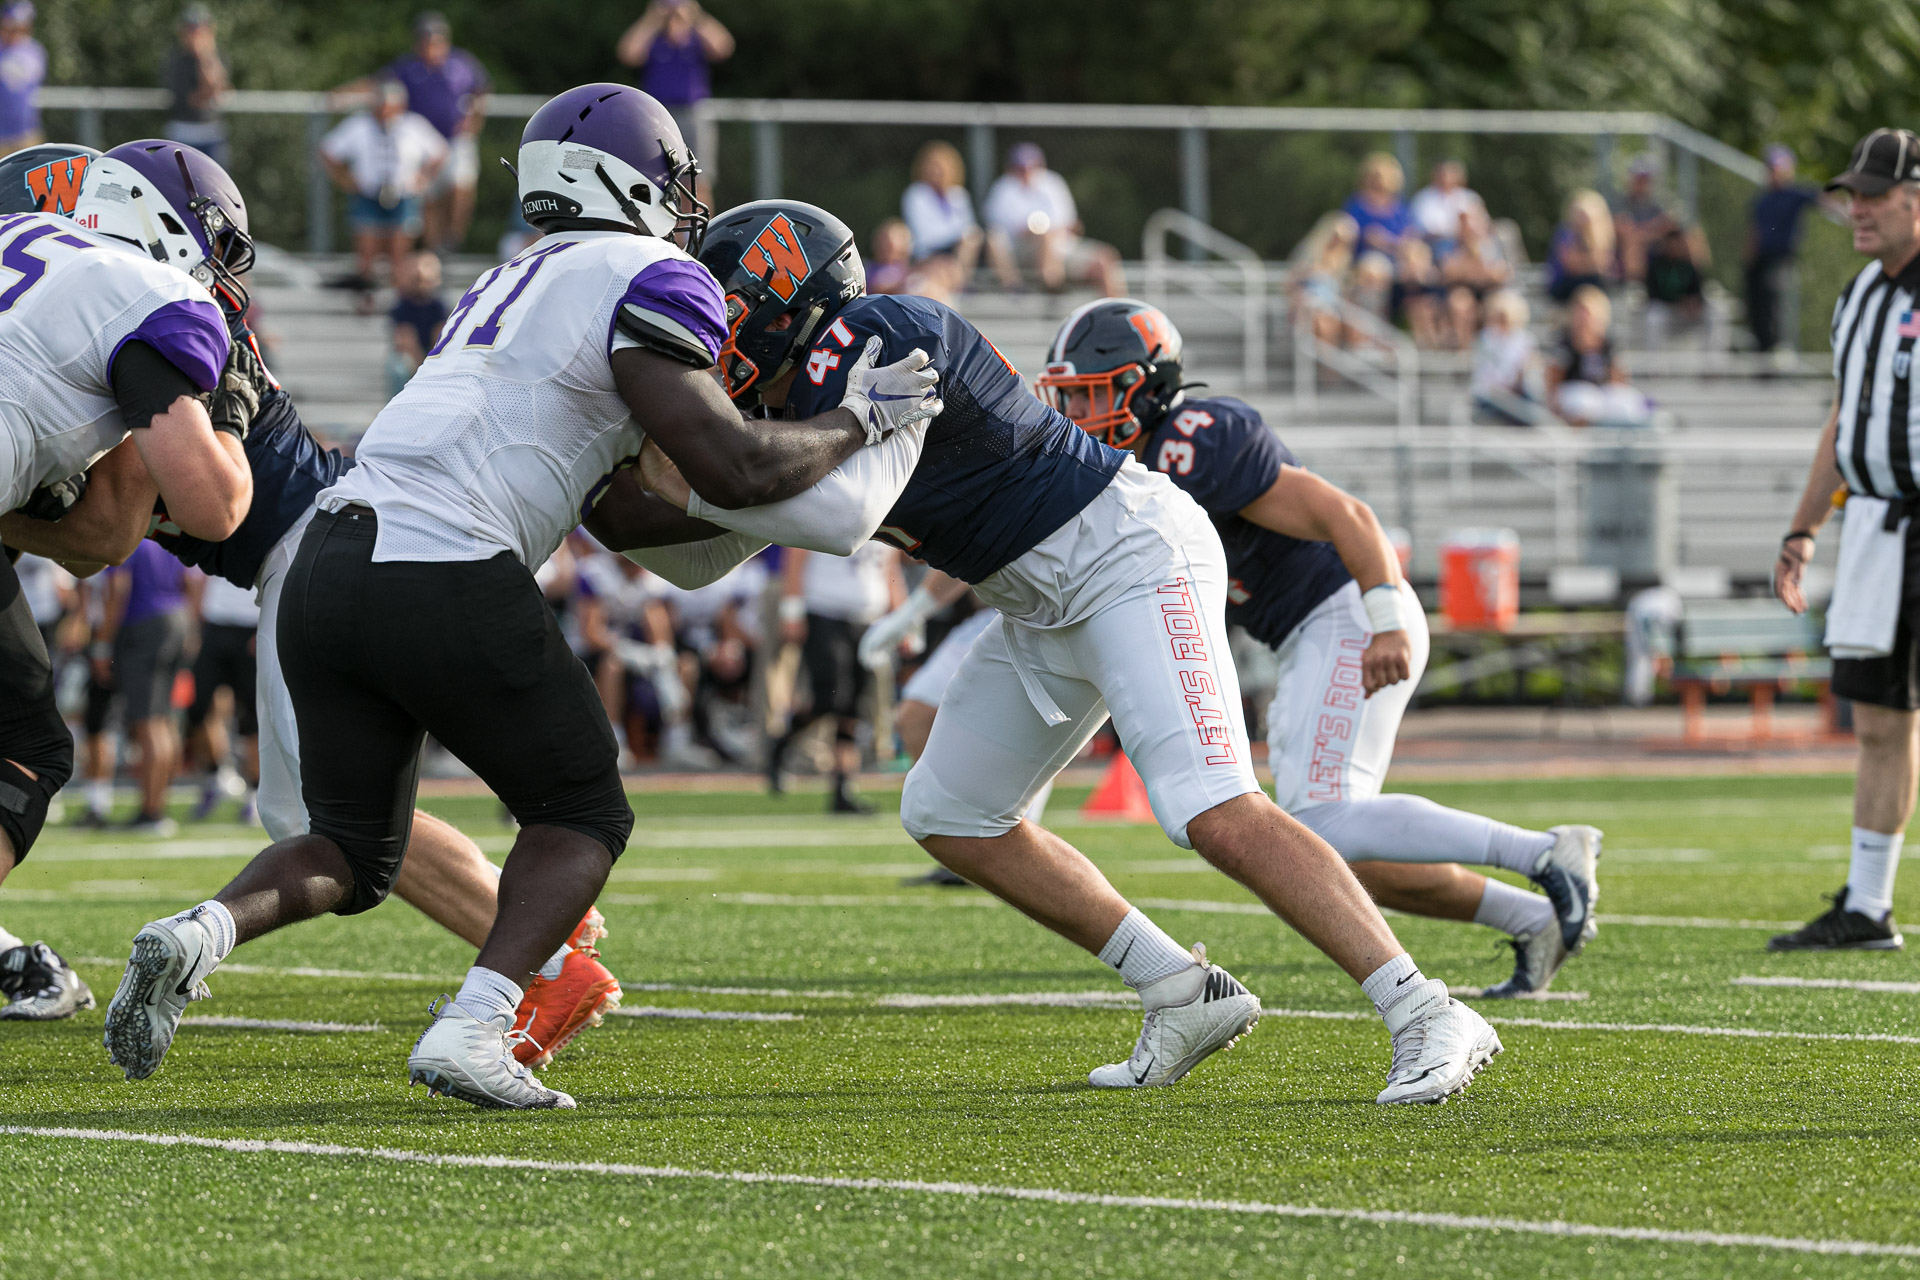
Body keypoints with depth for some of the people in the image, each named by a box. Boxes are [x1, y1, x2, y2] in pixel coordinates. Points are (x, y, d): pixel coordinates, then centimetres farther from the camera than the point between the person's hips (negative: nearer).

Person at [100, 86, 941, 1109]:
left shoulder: (512, 287, 29)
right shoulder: (647, 282, 1)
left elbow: (620, 514, 30)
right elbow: (734, 467, -7)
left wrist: (779, 502, 29)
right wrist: (857, 422, 9)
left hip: (327, 565, 8)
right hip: (448, 580, -8)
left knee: (351, 853, 19)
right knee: (582, 816, 12)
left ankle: (199, 935, -9)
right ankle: (472, 1032, -7)